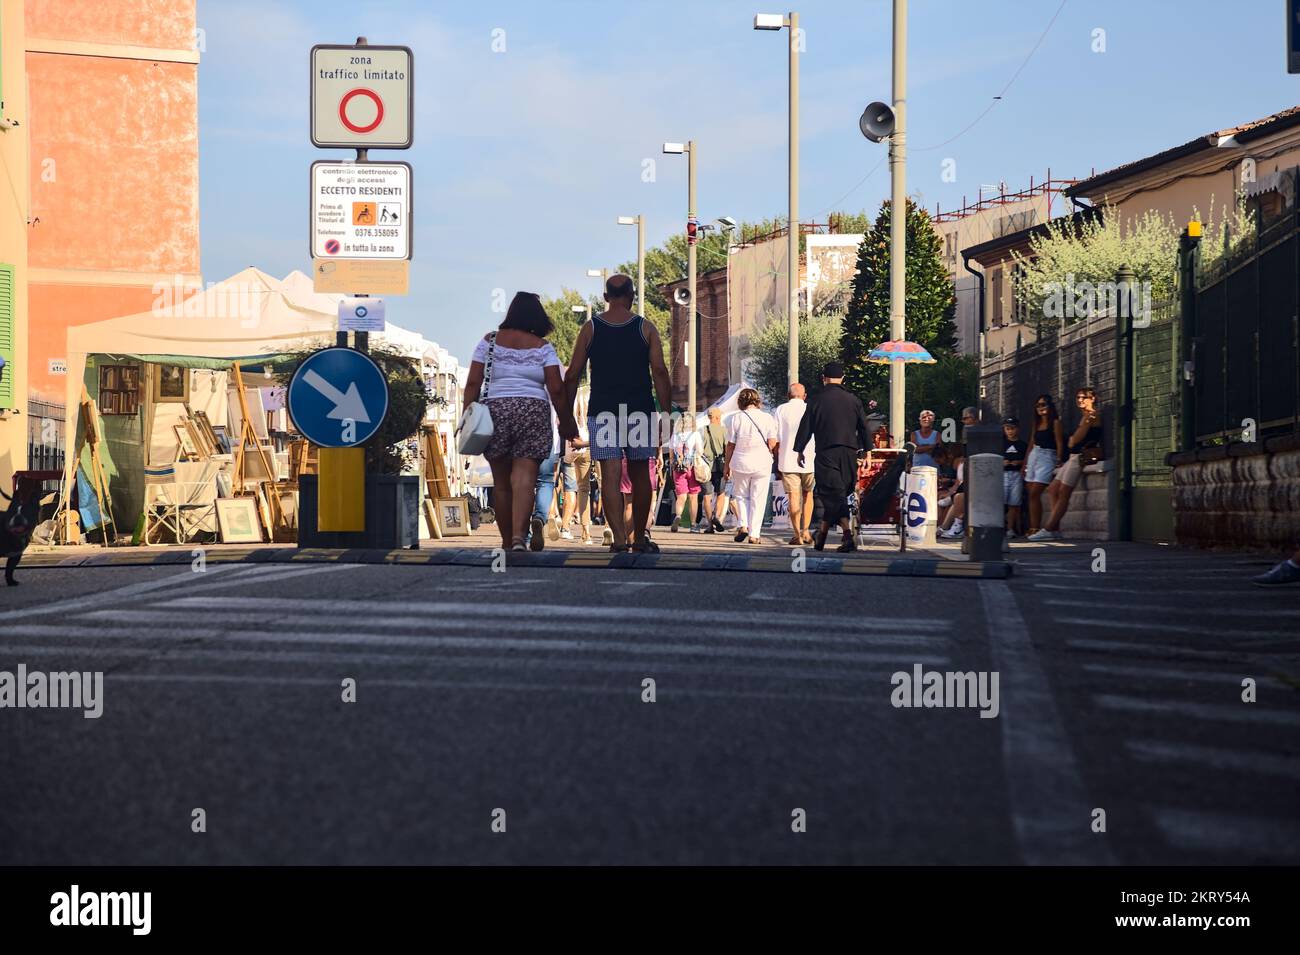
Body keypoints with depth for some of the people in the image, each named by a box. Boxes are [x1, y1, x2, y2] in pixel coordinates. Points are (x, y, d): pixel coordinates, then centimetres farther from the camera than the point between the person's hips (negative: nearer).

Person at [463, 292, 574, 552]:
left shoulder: (489, 341, 7)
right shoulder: (542, 347, 4)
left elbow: (473, 383, 1)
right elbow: (556, 389, -2)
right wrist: (566, 423, 6)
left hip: (495, 410, 2)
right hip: (533, 411, -2)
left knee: (501, 482, 10)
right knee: (525, 478, -7)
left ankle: (507, 541, 17)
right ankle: (519, 535, -26)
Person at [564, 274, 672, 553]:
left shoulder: (590, 329, 4)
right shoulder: (646, 329, 3)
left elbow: (572, 376, 3)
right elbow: (660, 372, -4)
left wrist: (568, 417, 9)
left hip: (602, 411, 0)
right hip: (640, 411, 0)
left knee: (610, 475, -4)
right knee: (640, 475, 12)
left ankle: (618, 537, -17)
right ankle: (639, 538, 20)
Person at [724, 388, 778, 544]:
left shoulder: (736, 418, -3)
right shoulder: (767, 418, -3)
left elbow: (730, 445, -1)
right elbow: (772, 444, -6)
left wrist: (727, 465, 8)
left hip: (740, 463, 0)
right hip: (762, 464, 0)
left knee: (742, 496, 18)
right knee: (758, 499, 6)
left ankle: (744, 525, -1)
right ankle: (754, 534, 5)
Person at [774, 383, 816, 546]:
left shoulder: (781, 410, 1)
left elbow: (776, 439, 0)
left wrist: (776, 461, 8)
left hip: (788, 460, -1)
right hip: (809, 459, 1)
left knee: (794, 496, -1)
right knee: (807, 494, 16)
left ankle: (797, 534, -4)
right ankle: (805, 531, 13)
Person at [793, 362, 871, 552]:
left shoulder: (816, 400, -3)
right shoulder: (853, 400, 6)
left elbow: (805, 427, 0)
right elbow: (864, 428, 9)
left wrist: (800, 450, 11)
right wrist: (867, 450, 17)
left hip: (826, 454, -4)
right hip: (849, 454, 4)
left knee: (833, 495, -6)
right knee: (836, 495, 13)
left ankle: (848, 536, -22)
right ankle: (822, 534, 23)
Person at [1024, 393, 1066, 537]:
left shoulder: (1055, 423, -2)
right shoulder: (1037, 424, 18)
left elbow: (1059, 443, -8)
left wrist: (1059, 461, -18)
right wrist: (1025, 463, 17)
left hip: (1047, 458, -7)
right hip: (1033, 457, 7)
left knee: (1034, 493, -17)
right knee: (1032, 494, 2)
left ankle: (1036, 528, -17)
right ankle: (1032, 528, 3)